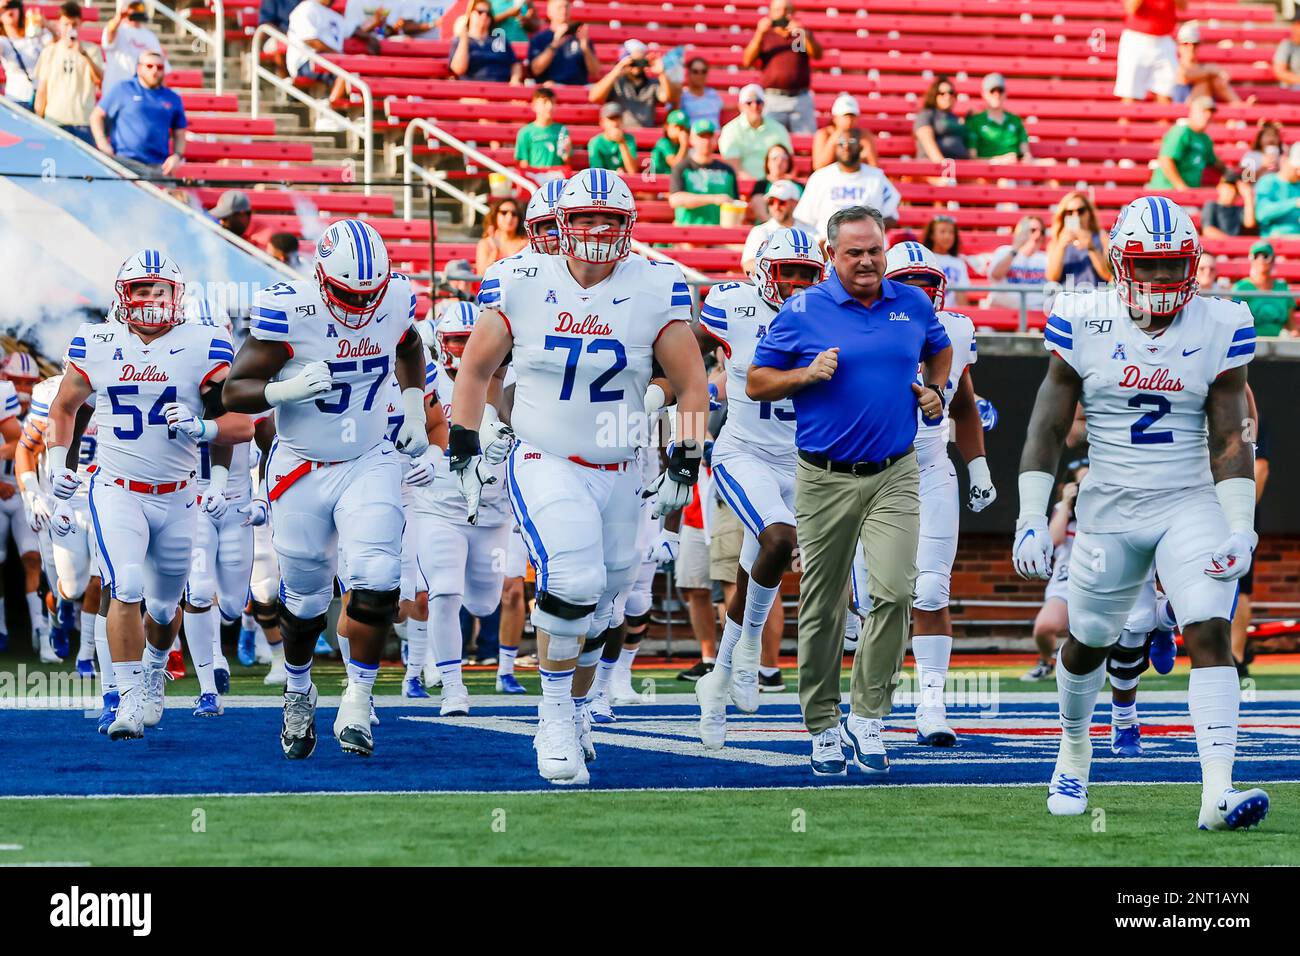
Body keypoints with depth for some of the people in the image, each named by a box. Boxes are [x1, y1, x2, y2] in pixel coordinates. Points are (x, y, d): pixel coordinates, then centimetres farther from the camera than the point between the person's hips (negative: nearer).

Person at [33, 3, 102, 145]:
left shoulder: (91, 50, 6)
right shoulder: (49, 52, 9)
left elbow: (99, 79, -7)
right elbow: (42, 90, 10)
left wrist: (84, 54, -18)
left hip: (83, 121, -1)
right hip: (54, 119, 1)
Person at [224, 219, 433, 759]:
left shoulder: (395, 300, -9)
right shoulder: (287, 311, -21)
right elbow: (234, 391, -16)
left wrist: (414, 408, 7)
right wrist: (287, 390, -33)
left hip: (370, 464, 2)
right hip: (302, 468, -1)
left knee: (376, 581, -19)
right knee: (304, 599, 10)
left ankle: (357, 703, -7)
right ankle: (298, 692, 38)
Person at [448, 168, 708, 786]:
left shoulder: (654, 291, -4)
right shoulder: (523, 285, -4)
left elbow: (692, 387, 5)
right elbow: (475, 369, 7)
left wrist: (683, 470, 0)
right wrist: (464, 456, 4)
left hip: (617, 473, 3)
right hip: (543, 466, -2)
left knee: (596, 608, 9)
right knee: (572, 585, -22)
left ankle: (574, 711, 31)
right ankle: (555, 718, -7)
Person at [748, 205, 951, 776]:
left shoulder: (913, 305, 6)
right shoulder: (801, 313, -3)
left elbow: (939, 352, 27)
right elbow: (756, 384, 2)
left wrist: (935, 390, 7)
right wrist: (807, 374, -14)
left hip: (894, 476, 2)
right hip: (826, 478, -1)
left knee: (895, 590, -15)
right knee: (823, 606, 5)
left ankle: (868, 715, -1)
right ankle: (823, 726, 18)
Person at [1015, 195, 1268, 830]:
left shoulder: (1218, 328, -4)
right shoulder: (1084, 322, -6)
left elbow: (1228, 439, -2)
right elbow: (1048, 427, -2)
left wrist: (1240, 529, -9)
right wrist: (1031, 520, -7)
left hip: (1191, 504, 0)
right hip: (1109, 509, 1)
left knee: (1210, 633, -17)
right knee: (1088, 641, 12)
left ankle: (1217, 793, -24)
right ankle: (1074, 749, 42)